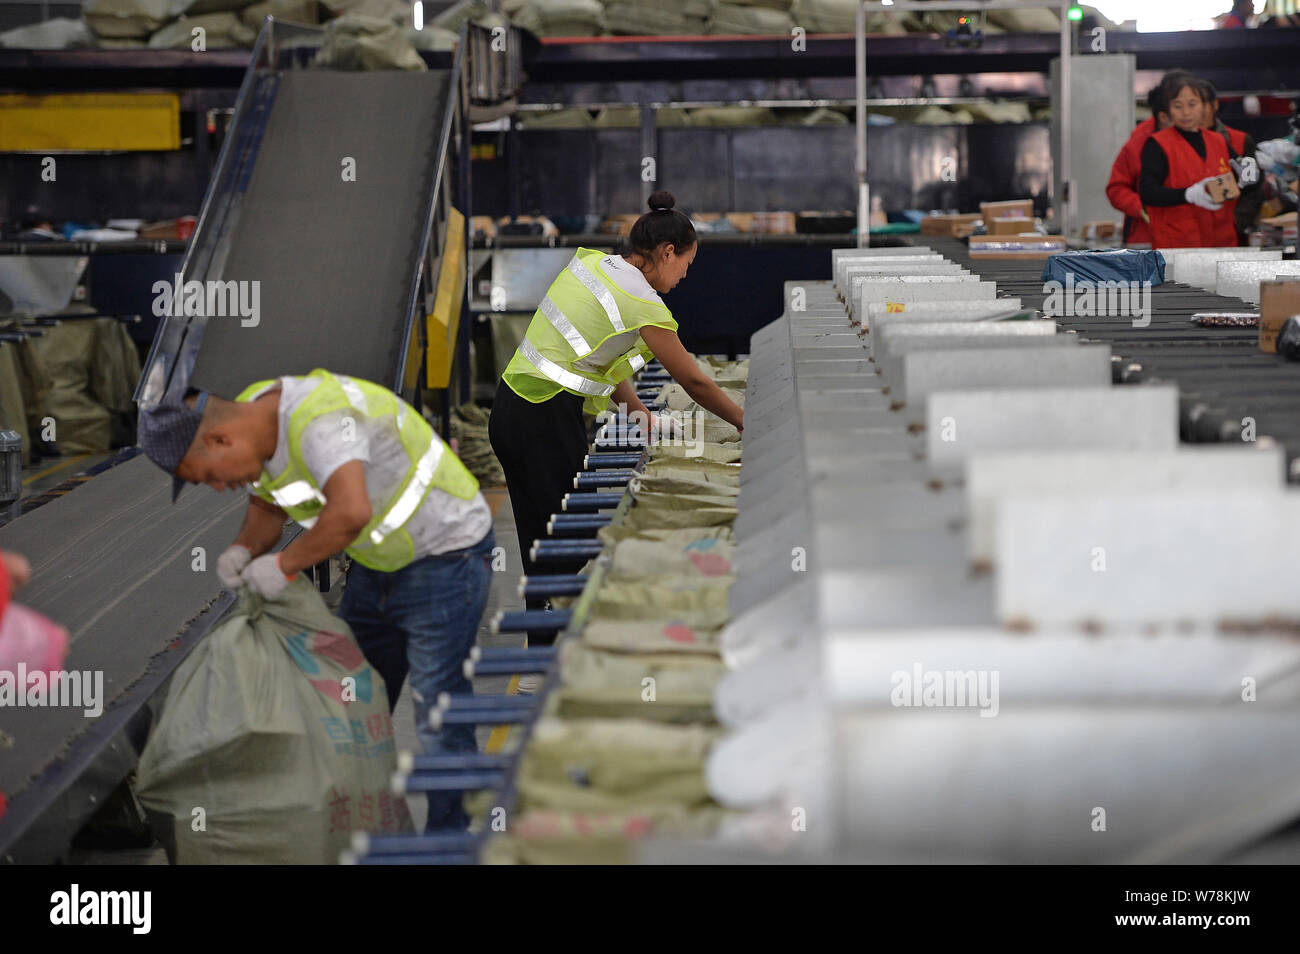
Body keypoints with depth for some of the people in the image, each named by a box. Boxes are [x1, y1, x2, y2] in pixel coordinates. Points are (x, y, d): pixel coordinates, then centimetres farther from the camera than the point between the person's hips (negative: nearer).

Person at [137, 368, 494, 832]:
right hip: (378, 565, 10)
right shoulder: (253, 424, -2)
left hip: (444, 556, -10)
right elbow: (268, 503, 18)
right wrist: (244, 548, -3)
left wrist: (284, 565, -32)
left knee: (439, 720, -8)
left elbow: (351, 511, -47)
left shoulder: (318, 420, -32)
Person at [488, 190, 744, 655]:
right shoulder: (643, 304, -13)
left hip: (511, 409, 9)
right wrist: (743, 421, 10)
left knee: (543, 547, 13)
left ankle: (543, 652, 18)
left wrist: (632, 405, 11)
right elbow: (694, 382, -4)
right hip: (547, 424, -9)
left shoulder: (590, 262, 11)